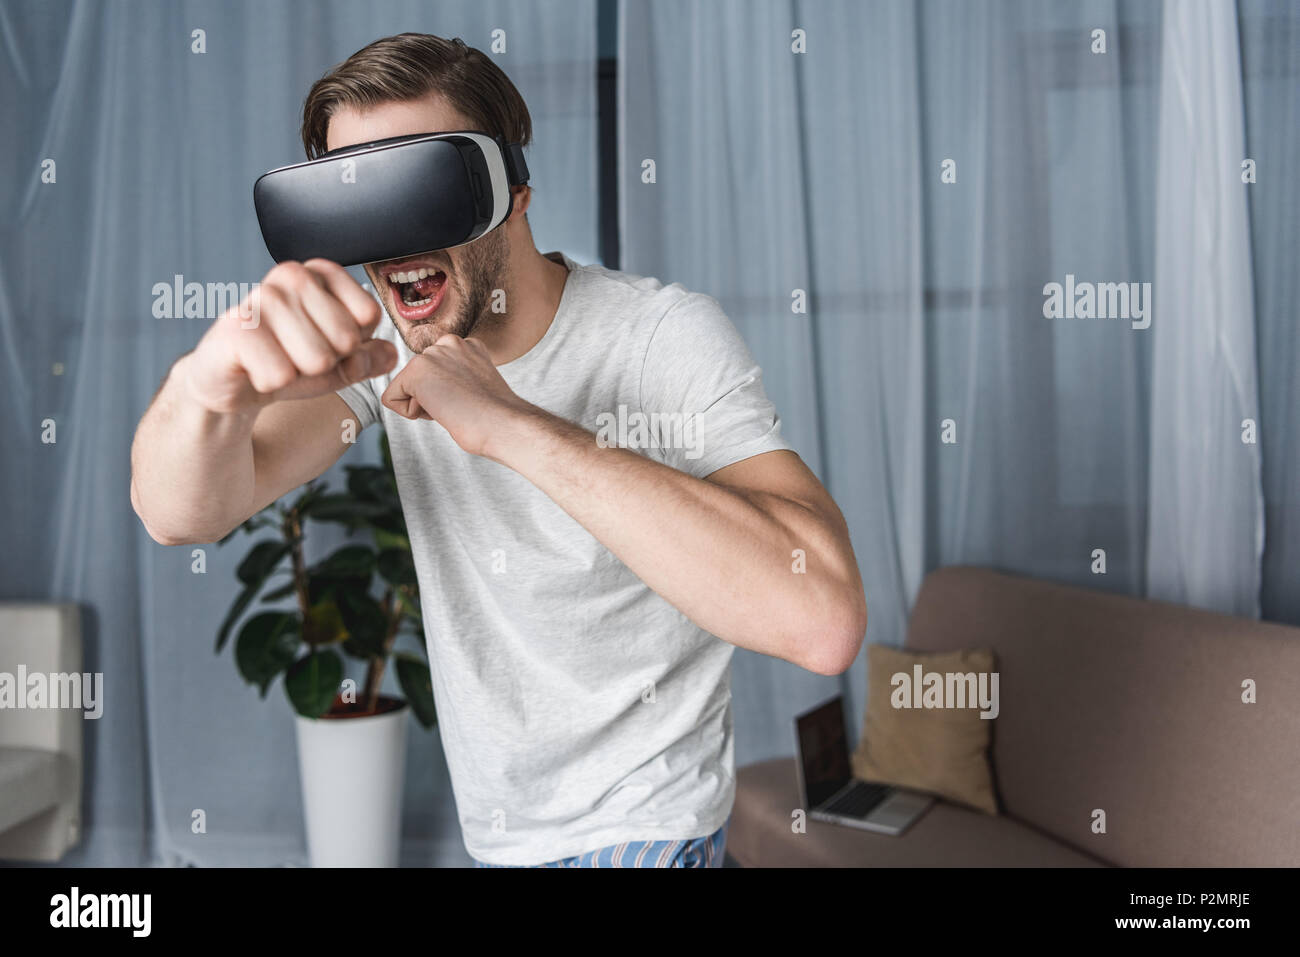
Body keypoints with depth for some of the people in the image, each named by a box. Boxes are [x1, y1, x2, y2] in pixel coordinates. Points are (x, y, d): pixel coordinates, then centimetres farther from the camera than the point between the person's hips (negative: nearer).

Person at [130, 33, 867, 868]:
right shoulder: (384, 337, -7)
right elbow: (183, 516, -16)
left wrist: (514, 424, -40)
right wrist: (211, 386, -40)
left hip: (637, 830, -5)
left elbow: (824, 618, -39)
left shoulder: (667, 337, -24)